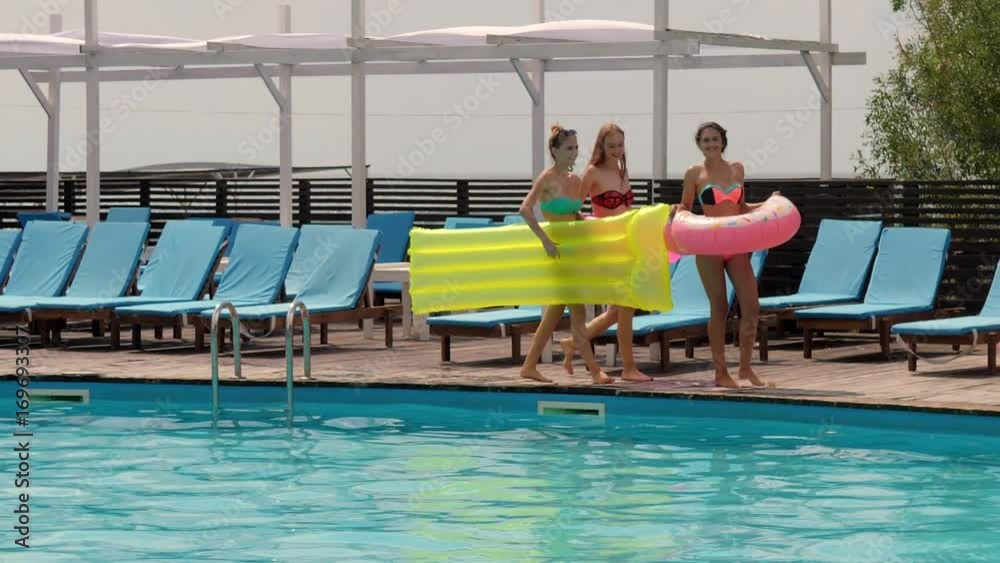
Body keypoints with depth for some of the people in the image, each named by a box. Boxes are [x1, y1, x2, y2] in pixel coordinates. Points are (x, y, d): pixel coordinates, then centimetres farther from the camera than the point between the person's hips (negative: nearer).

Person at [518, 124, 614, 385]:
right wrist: (546, 239, -28)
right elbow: (525, 210, -22)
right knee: (576, 307, -8)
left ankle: (530, 365, 19)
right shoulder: (547, 179, -12)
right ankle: (594, 370, -6)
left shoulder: (575, 180, 10)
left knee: (556, 308, 11)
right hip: (554, 250, -8)